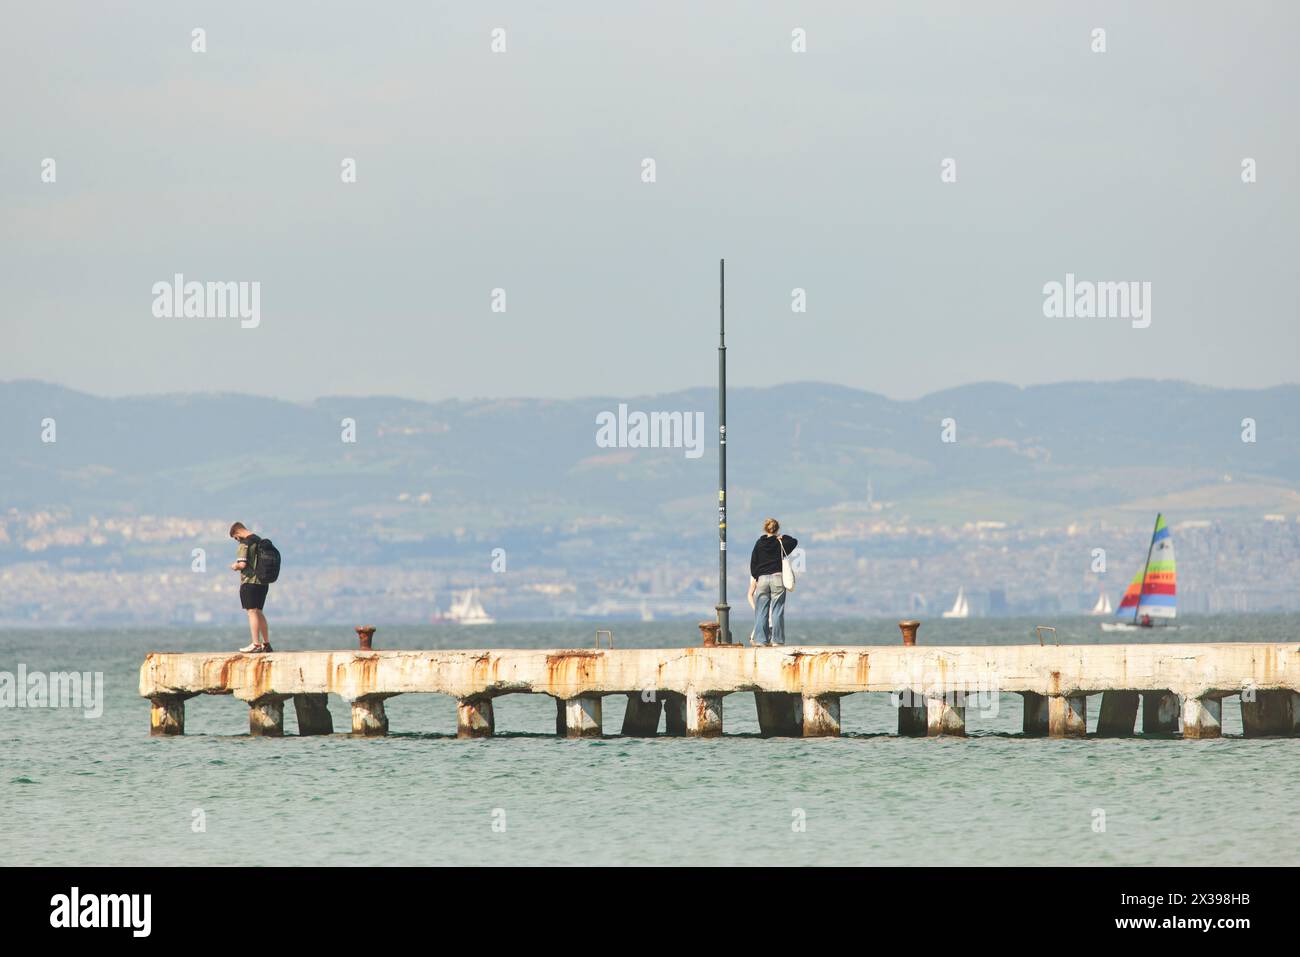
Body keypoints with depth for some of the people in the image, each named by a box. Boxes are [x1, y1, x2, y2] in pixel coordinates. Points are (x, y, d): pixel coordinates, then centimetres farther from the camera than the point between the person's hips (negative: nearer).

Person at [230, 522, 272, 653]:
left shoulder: (245, 543, -12)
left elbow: (242, 564, -20)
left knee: (252, 612, -6)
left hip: (250, 582, -8)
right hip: (263, 582, 8)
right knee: (259, 612, 16)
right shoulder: (259, 541, 14)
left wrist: (235, 566, 2)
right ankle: (266, 643, 19)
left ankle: (256, 644, -9)